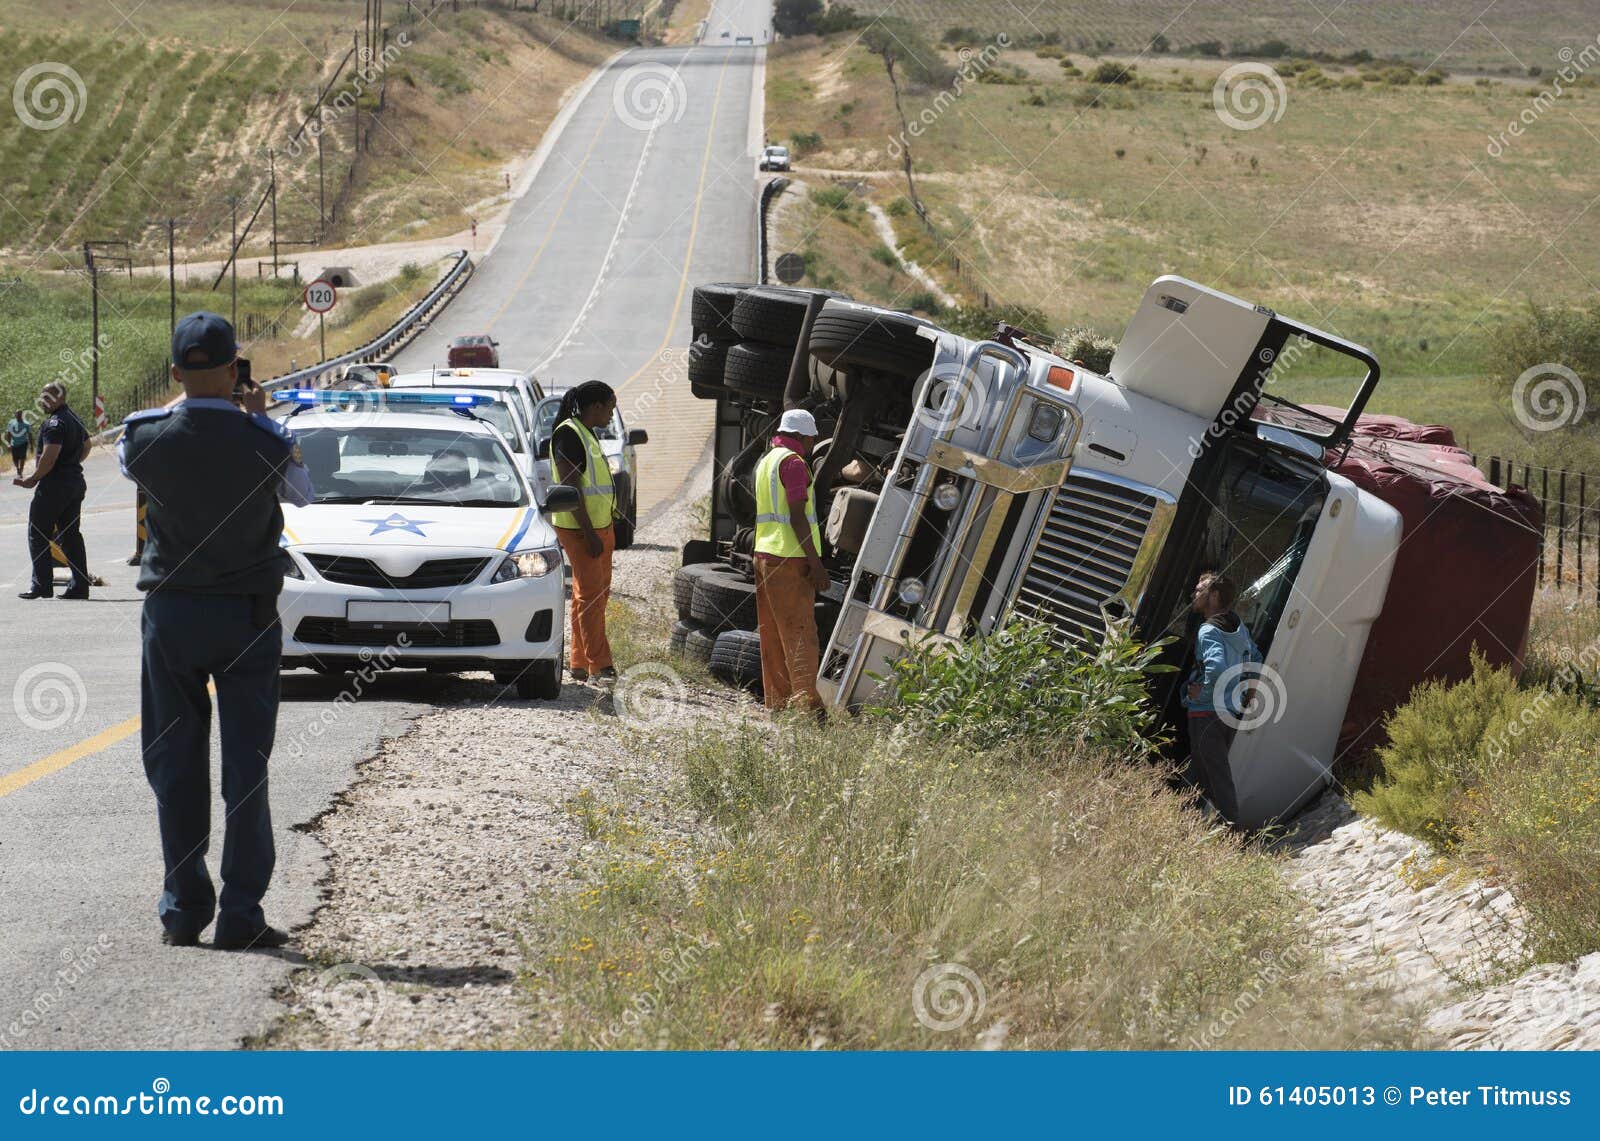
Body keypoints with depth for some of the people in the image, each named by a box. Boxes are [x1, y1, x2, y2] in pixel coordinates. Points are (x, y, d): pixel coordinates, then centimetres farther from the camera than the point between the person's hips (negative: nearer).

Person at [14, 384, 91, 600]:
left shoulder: (54, 423, -16)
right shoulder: (75, 420, 14)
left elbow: (49, 456, -24)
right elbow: (87, 446, 28)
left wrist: (32, 480, -16)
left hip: (54, 485, -9)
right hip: (76, 482, 9)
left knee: (38, 534, -2)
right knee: (71, 534, 10)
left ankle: (42, 584, -6)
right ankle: (80, 585, 7)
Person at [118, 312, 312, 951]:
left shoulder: (148, 438, -10)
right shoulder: (262, 442, -12)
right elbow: (303, 492, 9)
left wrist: (185, 403, 19)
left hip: (171, 614, 1)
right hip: (247, 617, -1)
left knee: (175, 766, 8)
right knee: (246, 767, 4)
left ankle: (184, 909, 7)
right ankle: (241, 913, 1)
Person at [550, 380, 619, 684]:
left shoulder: (586, 434, 17)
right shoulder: (568, 434, -14)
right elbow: (571, 487, -19)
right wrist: (589, 533, -22)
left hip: (599, 524, 10)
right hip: (579, 529, -10)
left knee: (596, 594, 11)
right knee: (591, 594, -10)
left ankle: (580, 663, 16)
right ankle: (599, 664, -11)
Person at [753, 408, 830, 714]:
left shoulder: (766, 460, 19)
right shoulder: (792, 462, -10)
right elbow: (797, 516, -17)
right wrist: (815, 563, -17)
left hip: (764, 554, 9)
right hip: (790, 558, -9)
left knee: (773, 634, 10)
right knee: (799, 631, -12)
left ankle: (776, 701, 13)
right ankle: (806, 699, -19)